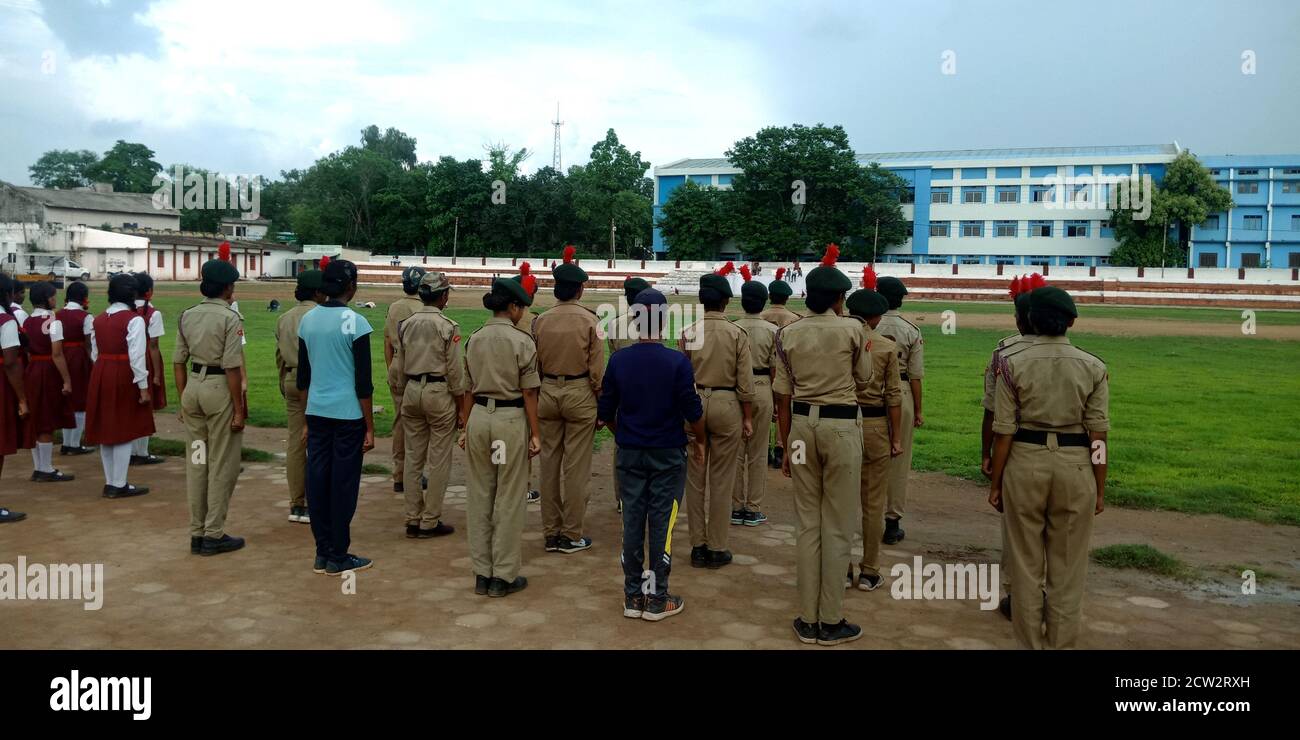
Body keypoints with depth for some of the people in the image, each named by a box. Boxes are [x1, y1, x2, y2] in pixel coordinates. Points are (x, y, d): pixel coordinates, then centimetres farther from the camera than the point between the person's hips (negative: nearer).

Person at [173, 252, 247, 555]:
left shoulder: (187, 316, 8)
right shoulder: (230, 318, -12)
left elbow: (178, 362, 10)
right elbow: (232, 367, -15)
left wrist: (183, 400, 17)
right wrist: (239, 410, -11)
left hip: (192, 386, 7)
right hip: (219, 388, -7)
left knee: (195, 461, 13)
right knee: (222, 464, 3)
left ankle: (197, 533, 20)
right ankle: (213, 535, 7)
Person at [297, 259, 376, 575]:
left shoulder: (307, 320, 7)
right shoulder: (355, 323, -11)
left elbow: (303, 376, 13)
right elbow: (363, 382, -11)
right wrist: (370, 428, -5)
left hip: (317, 412, 6)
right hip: (347, 414, -6)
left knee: (317, 481, 10)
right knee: (343, 484, 2)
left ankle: (322, 553, 19)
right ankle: (338, 557, 10)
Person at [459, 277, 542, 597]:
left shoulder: (474, 340, 6)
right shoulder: (522, 342, -9)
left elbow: (468, 389, 10)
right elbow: (529, 393, -9)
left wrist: (465, 427, 17)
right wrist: (535, 434, -4)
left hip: (478, 417, 5)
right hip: (511, 419, -5)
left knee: (479, 497, 12)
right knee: (508, 500, 4)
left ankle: (482, 574, 19)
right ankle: (503, 577, 10)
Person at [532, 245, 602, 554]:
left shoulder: (541, 320, 0)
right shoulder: (589, 320, -9)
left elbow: (533, 365, 5)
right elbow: (597, 368, -8)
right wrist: (603, 404, 2)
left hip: (547, 392, 4)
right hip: (580, 394, -4)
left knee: (549, 463, 10)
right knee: (576, 467, 3)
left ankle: (551, 533, 18)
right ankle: (571, 535, 9)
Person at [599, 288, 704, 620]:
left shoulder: (618, 360, -4)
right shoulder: (678, 362, -14)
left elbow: (605, 412, 2)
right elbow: (692, 412, -10)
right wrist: (699, 442, 8)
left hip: (629, 453, 3)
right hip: (668, 455, -3)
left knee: (632, 521, 10)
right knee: (662, 524, 5)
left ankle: (633, 596, 19)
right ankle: (657, 599, 12)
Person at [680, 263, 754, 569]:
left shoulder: (688, 333, -2)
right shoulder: (737, 334, -6)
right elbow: (745, 382, -6)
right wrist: (747, 418, 3)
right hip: (726, 405, -2)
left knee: (695, 479, 10)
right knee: (721, 481, 6)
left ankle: (698, 546, 17)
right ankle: (717, 549, 12)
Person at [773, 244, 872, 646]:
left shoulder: (788, 333, 1)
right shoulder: (851, 329, -7)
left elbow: (783, 396, 4)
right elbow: (863, 379, 6)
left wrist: (786, 446, 12)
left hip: (802, 424, 4)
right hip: (841, 425, -3)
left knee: (807, 523, 11)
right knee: (837, 526, 5)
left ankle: (807, 620, 17)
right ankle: (831, 622, 12)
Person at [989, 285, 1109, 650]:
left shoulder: (1012, 364, -6)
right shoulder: (1092, 366, -3)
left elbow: (1004, 431, -6)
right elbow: (1097, 435, -3)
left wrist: (995, 483, 3)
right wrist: (1099, 489, 6)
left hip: (1025, 462, -1)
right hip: (1075, 466, 1)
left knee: (1026, 563, 11)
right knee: (1067, 565, 12)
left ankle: (1030, 644, 21)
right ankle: (1062, 644, 21)